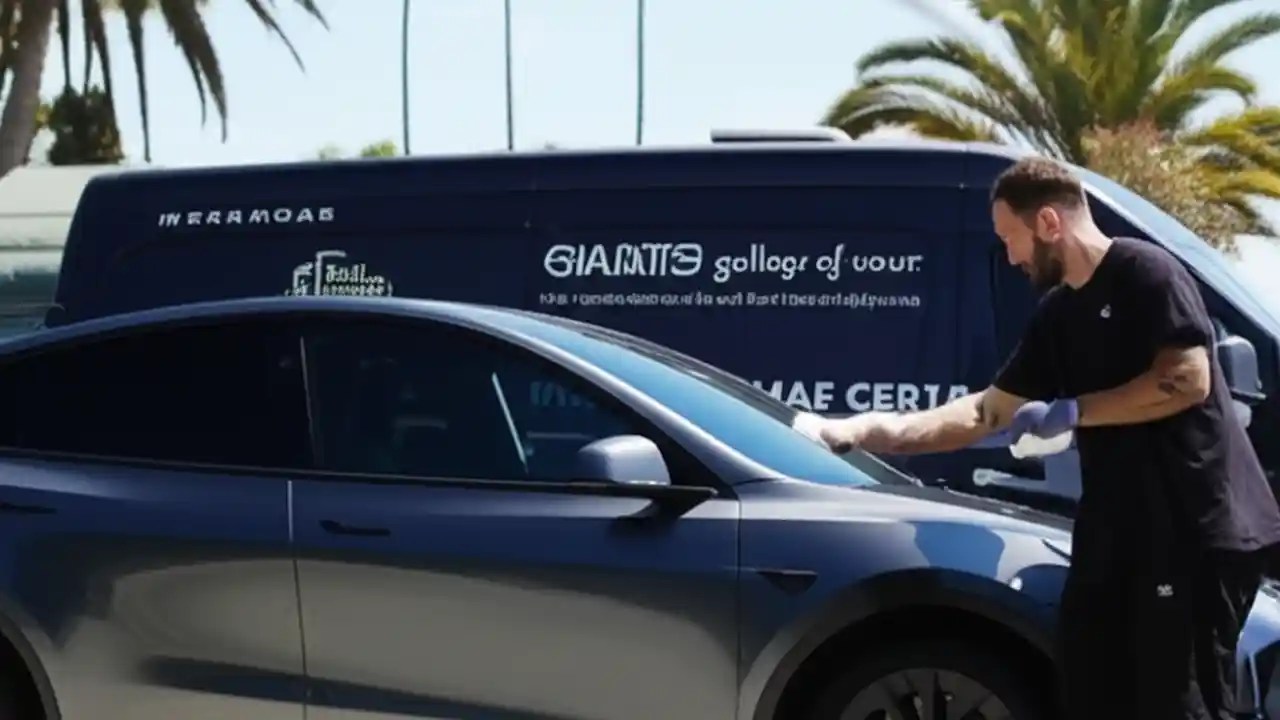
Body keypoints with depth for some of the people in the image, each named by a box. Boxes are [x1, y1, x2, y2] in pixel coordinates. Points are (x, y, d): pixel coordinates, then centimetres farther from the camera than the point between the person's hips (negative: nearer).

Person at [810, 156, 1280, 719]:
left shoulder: (1144, 273, -8)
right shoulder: (1056, 314, 15)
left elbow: (1188, 381, -19)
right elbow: (988, 412, 16)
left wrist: (1072, 413, -13)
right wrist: (862, 431, 11)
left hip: (1198, 529, -8)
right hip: (1114, 532, 8)